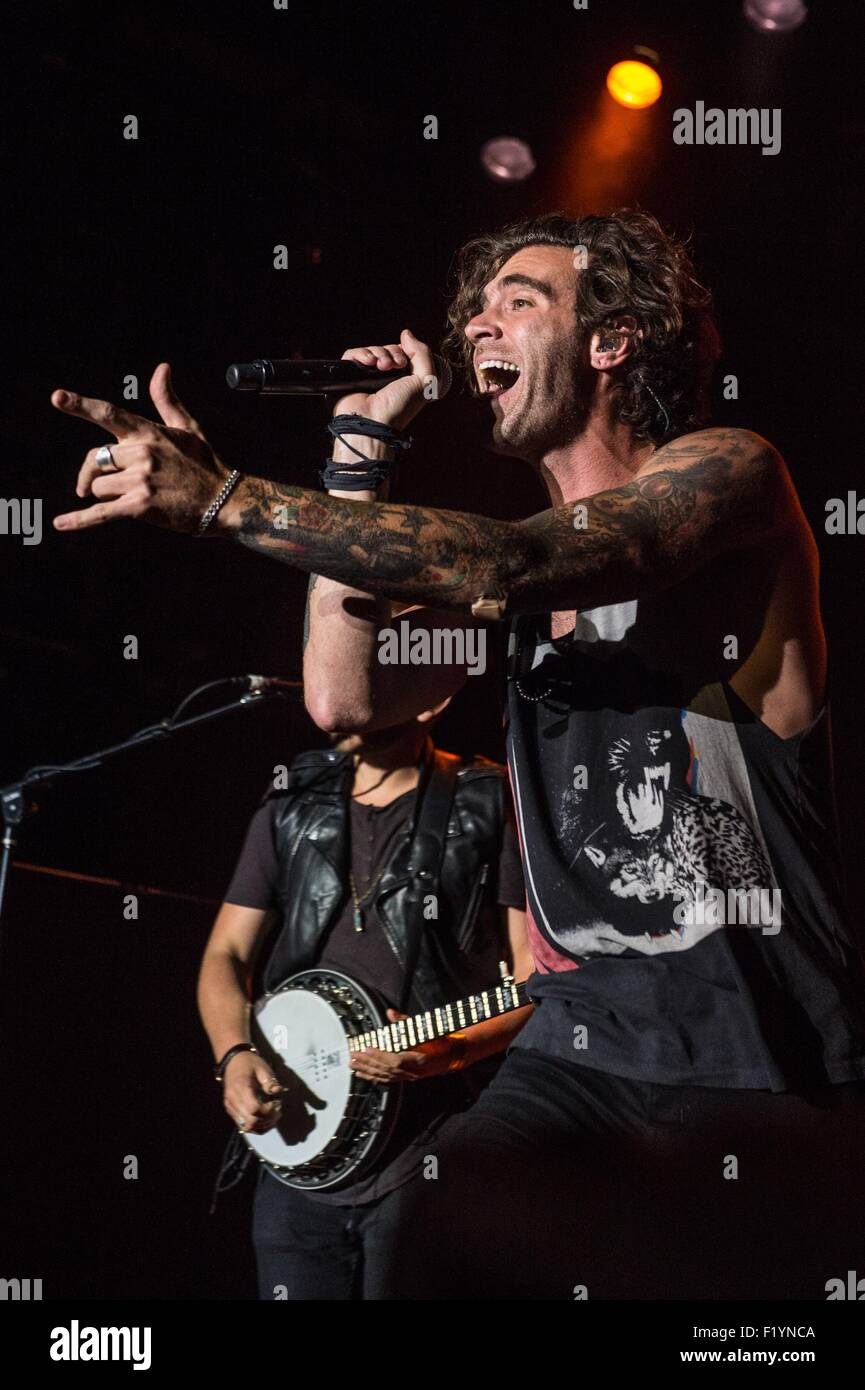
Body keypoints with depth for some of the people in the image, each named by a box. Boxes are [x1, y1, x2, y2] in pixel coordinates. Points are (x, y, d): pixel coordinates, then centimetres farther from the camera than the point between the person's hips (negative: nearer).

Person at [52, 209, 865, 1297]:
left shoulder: (727, 473, -4)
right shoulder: (517, 561, 15)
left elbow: (505, 567, -22)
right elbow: (345, 697, 2)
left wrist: (221, 498, -22)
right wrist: (359, 450, 7)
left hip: (761, 1058, -5)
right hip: (581, 1044, 5)